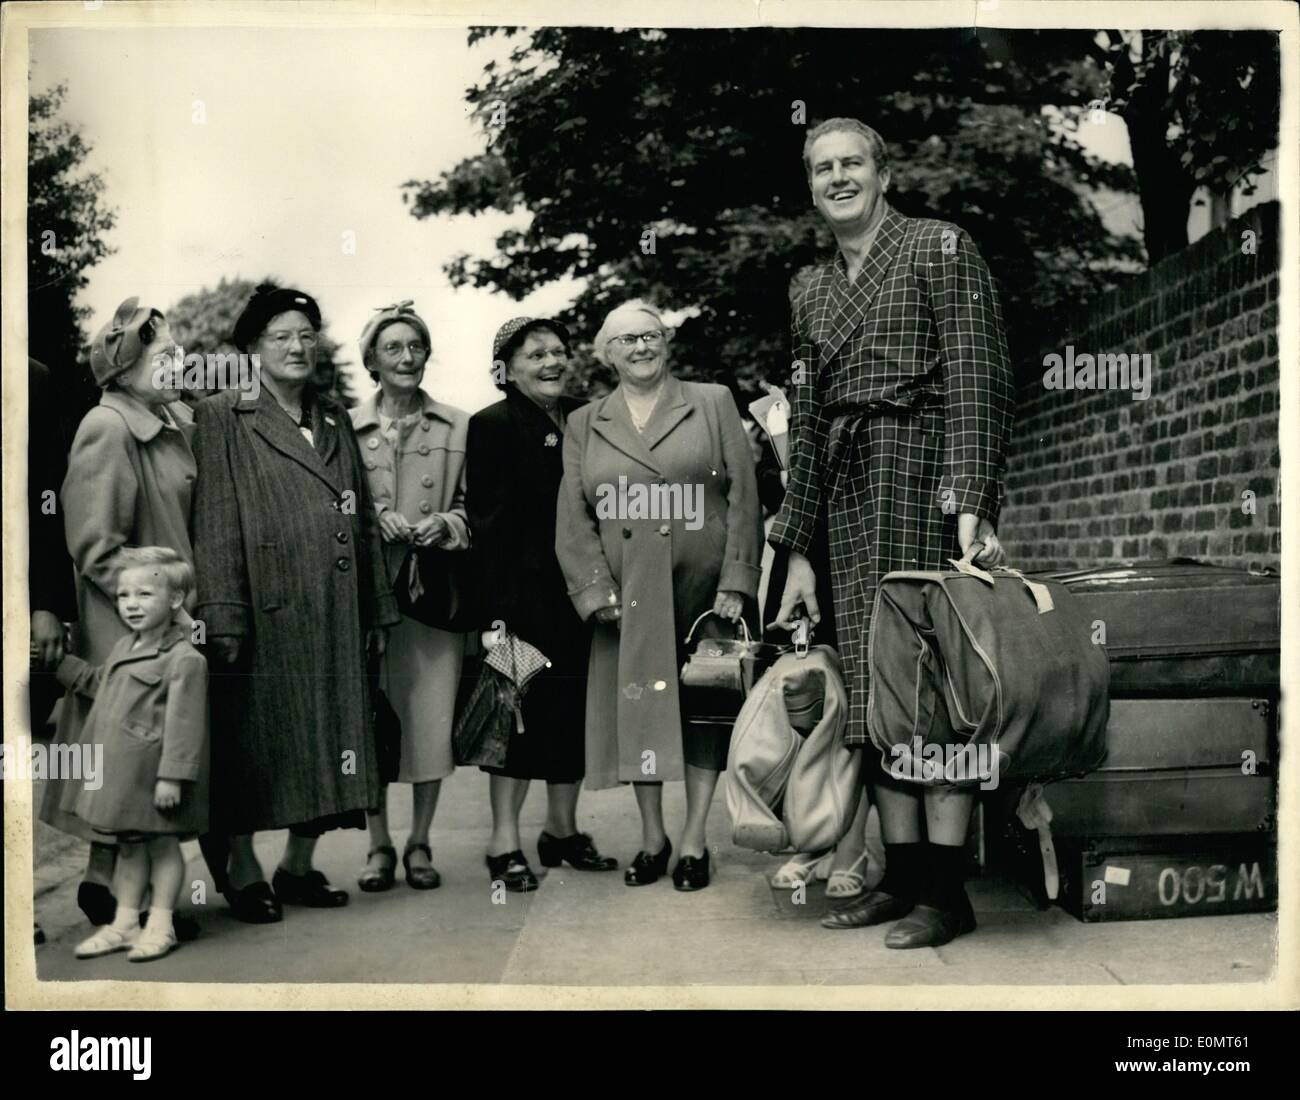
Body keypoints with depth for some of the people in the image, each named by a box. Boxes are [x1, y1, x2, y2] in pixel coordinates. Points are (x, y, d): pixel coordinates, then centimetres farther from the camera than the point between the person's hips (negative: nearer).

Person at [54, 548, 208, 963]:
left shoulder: (185, 660, -16)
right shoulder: (122, 648, 11)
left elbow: (183, 723, -19)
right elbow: (97, 683, 29)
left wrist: (172, 776, -22)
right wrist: (58, 660, 23)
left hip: (154, 772, -8)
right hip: (119, 770, 8)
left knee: (162, 844, 6)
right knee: (128, 845, 16)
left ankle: (160, 925, 17)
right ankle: (124, 923, 25)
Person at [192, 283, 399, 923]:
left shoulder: (335, 421, 16)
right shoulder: (222, 419, -1)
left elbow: (364, 522, 16)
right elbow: (214, 525, -8)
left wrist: (376, 609, 12)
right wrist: (223, 618, -15)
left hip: (333, 617, 6)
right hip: (264, 612, -5)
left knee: (327, 739, 9)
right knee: (255, 745, 2)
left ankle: (299, 865, 22)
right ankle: (242, 871, 17)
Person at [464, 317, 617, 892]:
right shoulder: (493, 425, -4)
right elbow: (486, 520, -10)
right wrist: (496, 610, -16)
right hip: (525, 595, -6)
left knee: (576, 708, 10)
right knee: (523, 708, -2)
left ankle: (563, 829, 23)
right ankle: (504, 840, 8)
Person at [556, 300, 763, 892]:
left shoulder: (713, 402, 6)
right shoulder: (584, 424, 11)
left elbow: (743, 496, 0)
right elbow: (574, 517, 6)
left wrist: (734, 582, -8)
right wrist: (597, 589, -6)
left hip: (703, 589, -1)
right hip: (628, 594, 2)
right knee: (637, 707, 5)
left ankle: (694, 841, 12)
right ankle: (651, 837, 19)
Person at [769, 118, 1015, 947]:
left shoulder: (940, 247, 3)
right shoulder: (816, 296, 21)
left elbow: (978, 378, -8)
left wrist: (971, 502, -20)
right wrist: (799, 550, 15)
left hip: (926, 474, -6)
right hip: (850, 493, 7)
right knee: (874, 690, 5)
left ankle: (947, 892, -2)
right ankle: (903, 877, 12)